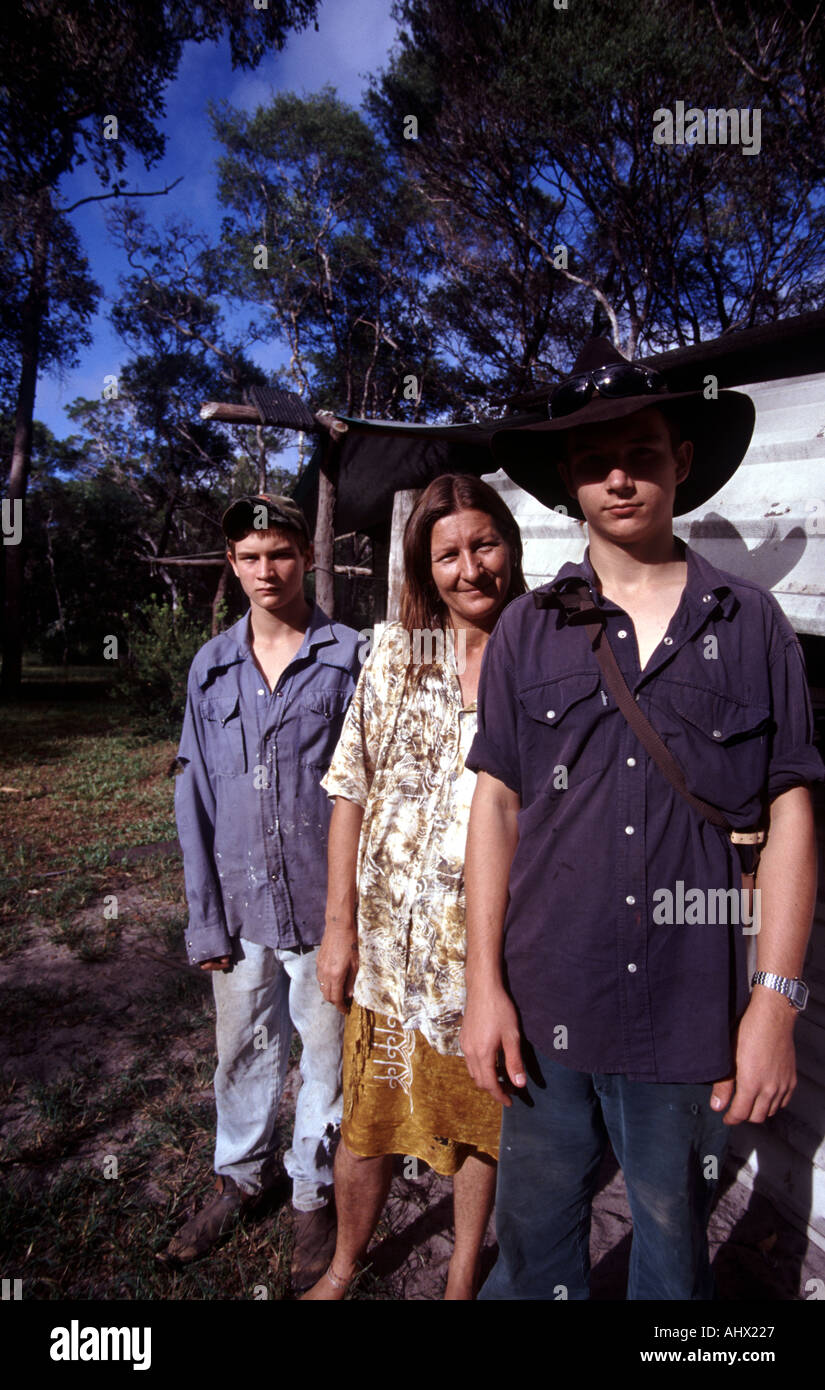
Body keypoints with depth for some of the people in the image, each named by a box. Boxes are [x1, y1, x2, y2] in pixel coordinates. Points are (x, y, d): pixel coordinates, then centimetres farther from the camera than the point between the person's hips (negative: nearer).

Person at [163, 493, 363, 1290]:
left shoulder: (347, 658, -4)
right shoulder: (211, 667, 5)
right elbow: (195, 794, 6)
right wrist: (204, 917, 1)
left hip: (323, 901, -3)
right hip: (240, 903, 3)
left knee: (326, 1052, 13)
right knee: (243, 1050, 19)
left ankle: (314, 1192, 36)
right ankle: (242, 1176, 44)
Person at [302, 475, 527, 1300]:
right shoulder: (396, 659, -1)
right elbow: (350, 793, 1)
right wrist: (338, 925, 0)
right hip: (392, 936, 1)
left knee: (481, 1122, 18)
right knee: (369, 1119, 17)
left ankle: (463, 1278, 45)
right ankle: (345, 1264, 46)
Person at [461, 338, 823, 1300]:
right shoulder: (527, 630, 2)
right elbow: (497, 802, 1)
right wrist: (484, 984, -2)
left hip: (691, 1012, 0)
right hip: (545, 1004, 1)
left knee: (674, 1244, 20)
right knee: (534, 1239, 18)